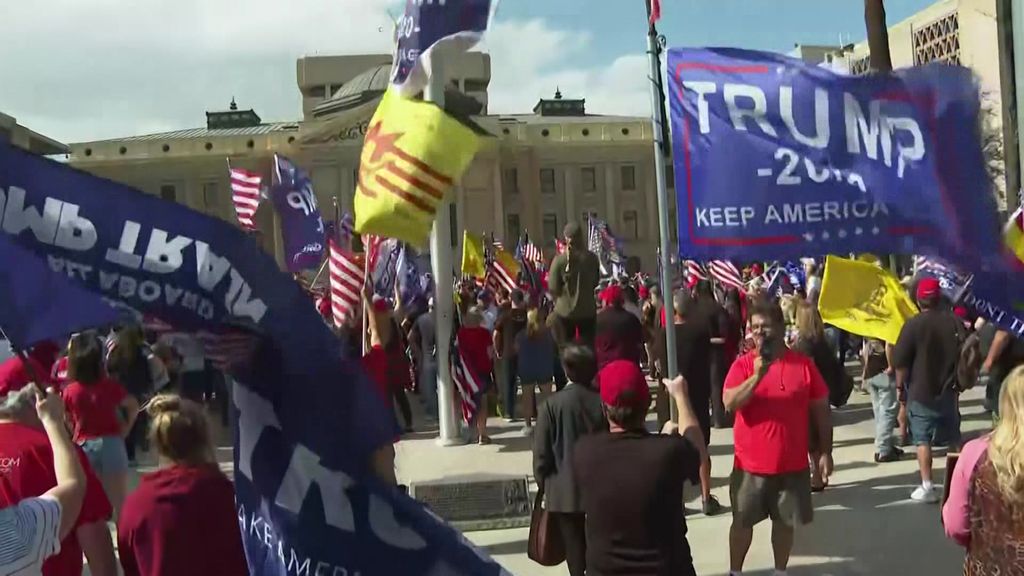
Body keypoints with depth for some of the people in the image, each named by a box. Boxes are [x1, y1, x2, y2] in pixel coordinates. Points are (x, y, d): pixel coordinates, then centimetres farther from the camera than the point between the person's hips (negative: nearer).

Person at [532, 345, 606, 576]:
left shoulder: (551, 405, -11)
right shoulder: (604, 401, -7)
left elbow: (541, 455, -8)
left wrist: (544, 485, 7)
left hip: (565, 493, -2)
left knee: (576, 553, 8)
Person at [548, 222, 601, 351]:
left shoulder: (559, 260, -15)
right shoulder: (591, 258, -7)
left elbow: (553, 289, -10)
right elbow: (596, 282, 7)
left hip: (564, 311, -1)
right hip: (587, 311, 2)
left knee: (564, 349, 12)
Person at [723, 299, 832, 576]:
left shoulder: (803, 364, -3)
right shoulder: (743, 364, -7)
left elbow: (820, 410, 3)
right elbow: (729, 403, -20)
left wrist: (826, 452, 3)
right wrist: (757, 376, -31)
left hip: (793, 463, 1)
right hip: (751, 463, -1)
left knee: (785, 521, 15)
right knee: (742, 521, 12)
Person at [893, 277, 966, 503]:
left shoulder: (914, 324, -15)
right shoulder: (954, 321, -3)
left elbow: (900, 361, -14)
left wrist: (900, 383, 2)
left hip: (921, 392, -4)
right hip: (948, 390, 4)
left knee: (922, 439, 1)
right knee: (954, 438, 17)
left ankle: (927, 487, -1)